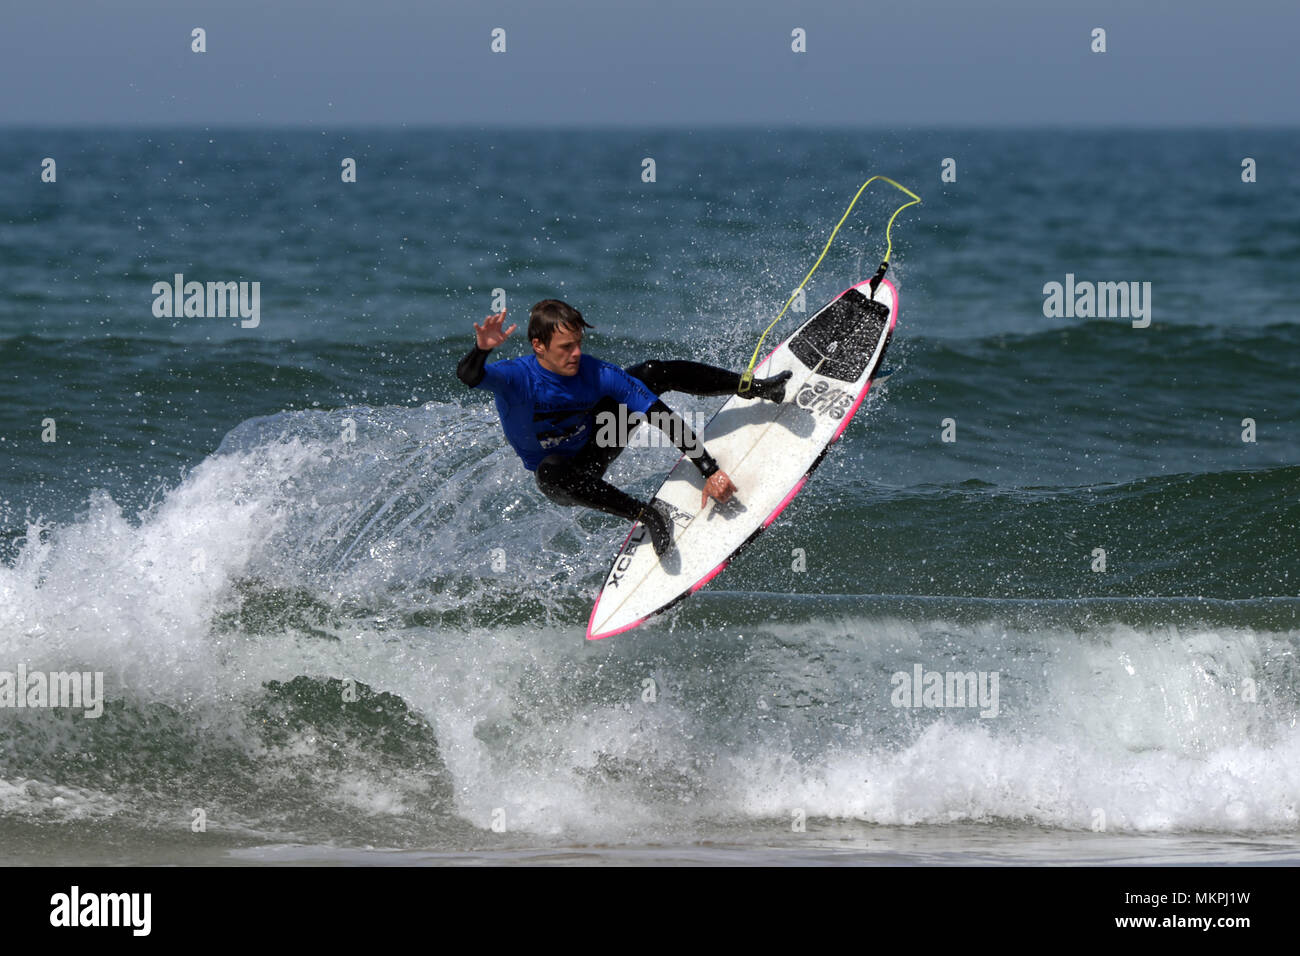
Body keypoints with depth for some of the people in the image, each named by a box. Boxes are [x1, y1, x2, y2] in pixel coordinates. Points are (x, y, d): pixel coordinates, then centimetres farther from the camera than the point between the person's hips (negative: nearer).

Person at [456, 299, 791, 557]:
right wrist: (481, 350, -72)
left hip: (595, 446, 3)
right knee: (551, 472, -43)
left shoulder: (596, 374, -25)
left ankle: (758, 389, -8)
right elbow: (468, 377, -49)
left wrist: (710, 471, -32)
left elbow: (666, 420, -25)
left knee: (653, 373, -15)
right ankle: (645, 515, -38)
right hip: (563, 472, -3)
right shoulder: (517, 376, -29)